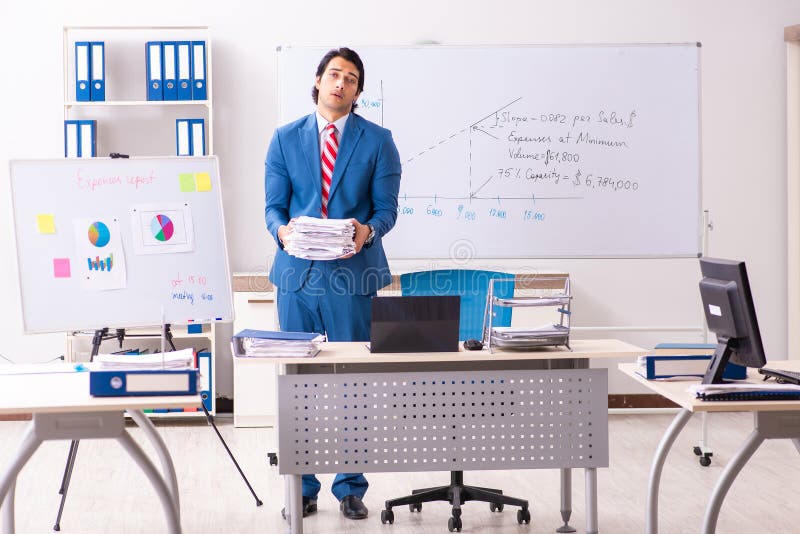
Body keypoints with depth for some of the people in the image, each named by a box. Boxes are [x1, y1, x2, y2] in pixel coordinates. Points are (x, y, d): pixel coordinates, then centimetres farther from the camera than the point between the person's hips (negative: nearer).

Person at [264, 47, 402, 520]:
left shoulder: (378, 140, 3)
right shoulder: (286, 138, 8)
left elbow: (387, 208, 1)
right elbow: (273, 205, 6)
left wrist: (368, 230, -21)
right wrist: (282, 230, -16)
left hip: (353, 274, -1)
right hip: (298, 274, 2)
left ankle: (351, 488, 13)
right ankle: (302, 487, 17)